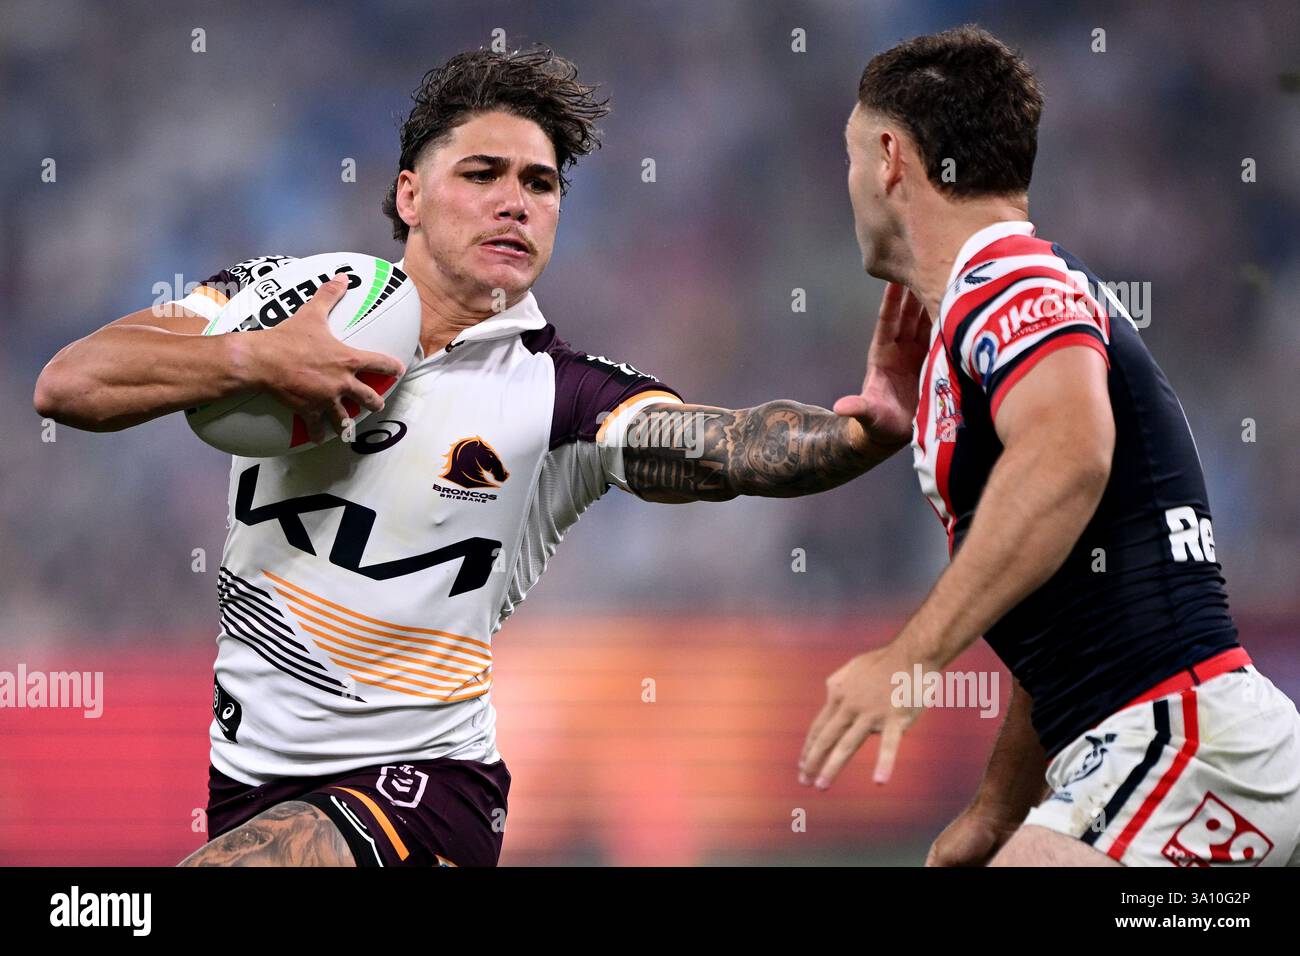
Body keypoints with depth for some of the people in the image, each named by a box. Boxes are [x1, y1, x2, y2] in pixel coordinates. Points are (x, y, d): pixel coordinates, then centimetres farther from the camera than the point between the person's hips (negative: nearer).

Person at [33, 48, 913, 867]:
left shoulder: (566, 396, -9)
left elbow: (741, 447, -26)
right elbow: (71, 385, -8)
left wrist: (874, 425, -46)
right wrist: (260, 361, -21)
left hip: (418, 783, -4)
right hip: (242, 775, 4)